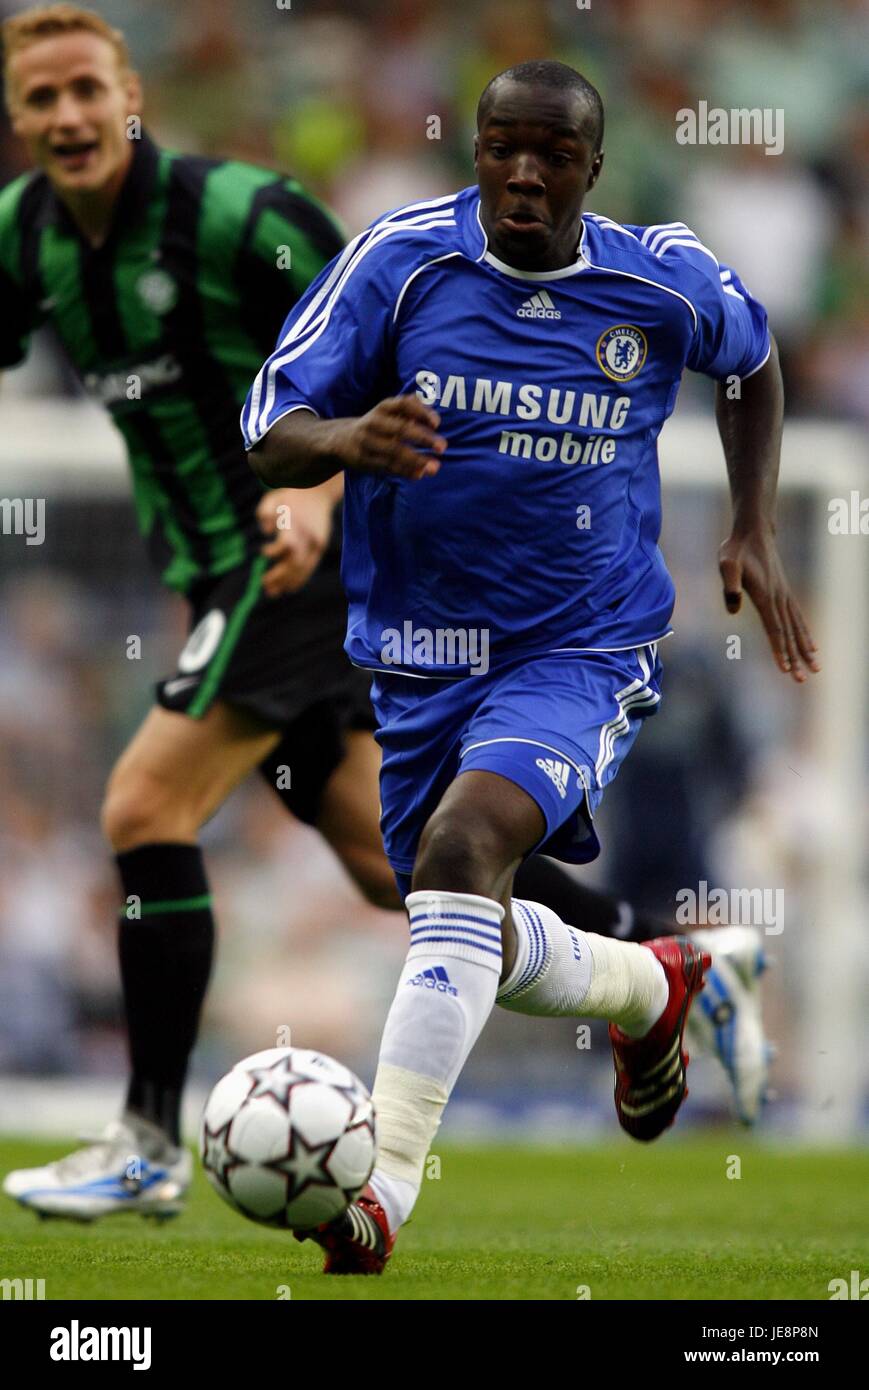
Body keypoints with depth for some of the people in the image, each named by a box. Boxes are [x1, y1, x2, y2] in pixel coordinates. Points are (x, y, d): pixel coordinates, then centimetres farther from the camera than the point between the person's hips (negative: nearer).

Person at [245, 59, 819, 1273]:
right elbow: (267, 440, -12)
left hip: (581, 656, -3)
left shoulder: (663, 284, -6)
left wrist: (755, 532, 10)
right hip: (417, 658, 3)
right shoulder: (400, 260, -10)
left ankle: (386, 1186, -35)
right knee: (476, 949, 13)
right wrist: (343, 438, -35)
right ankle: (651, 991, 48)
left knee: (462, 844, -31)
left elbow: (753, 358, 18)